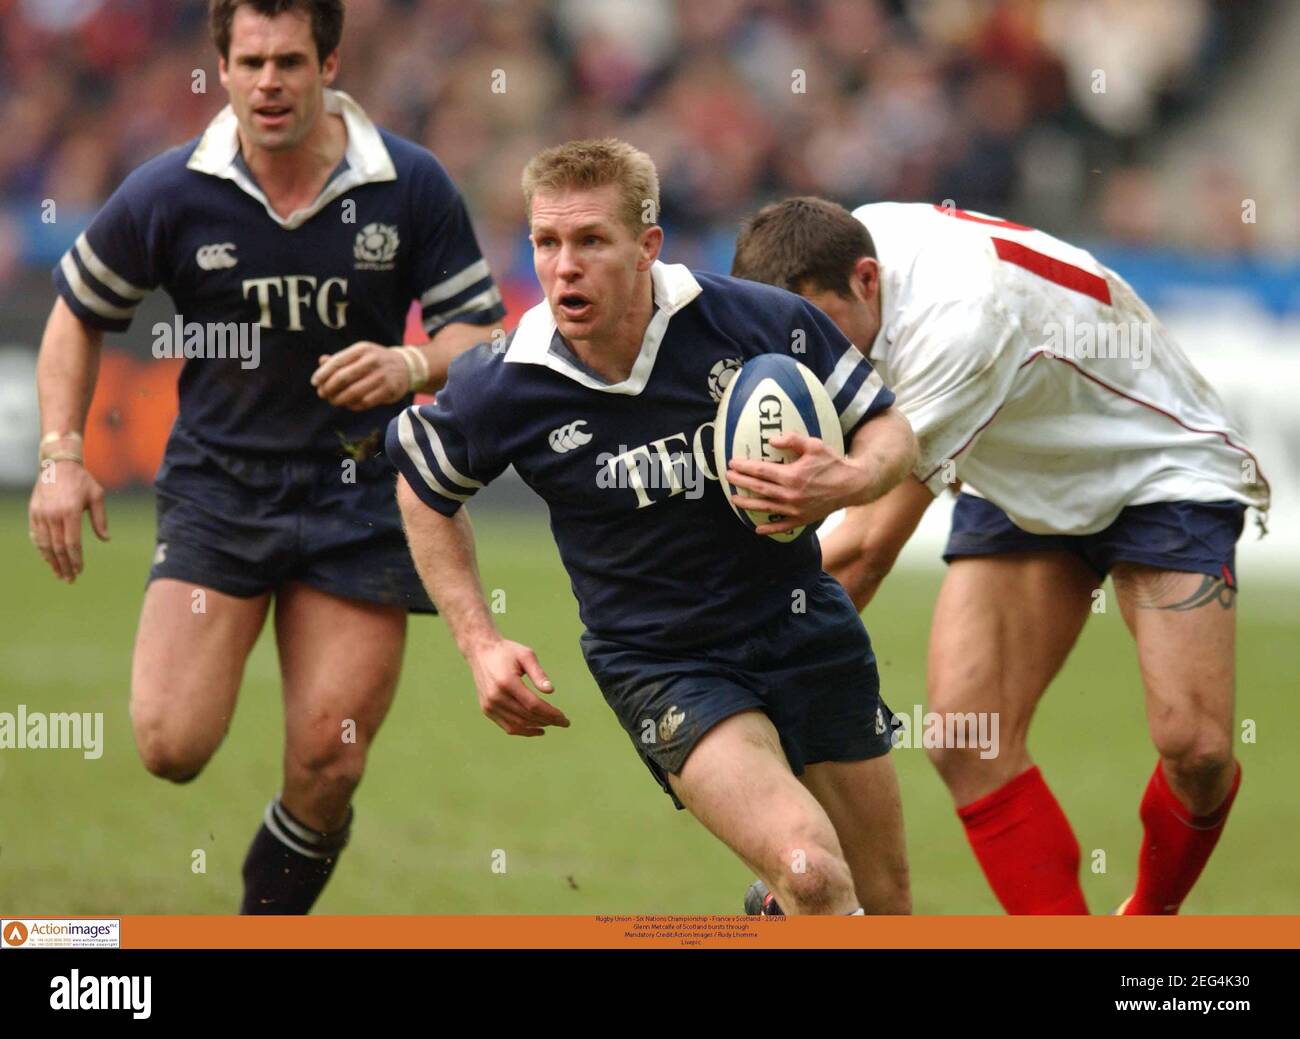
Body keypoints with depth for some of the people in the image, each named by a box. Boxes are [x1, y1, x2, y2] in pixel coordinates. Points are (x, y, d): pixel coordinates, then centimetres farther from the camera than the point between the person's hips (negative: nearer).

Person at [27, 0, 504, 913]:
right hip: (215, 487, 0)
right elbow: (79, 314, 10)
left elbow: (480, 329, 1)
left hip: (360, 496, 0)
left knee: (327, 771, -3)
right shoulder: (168, 196, -6)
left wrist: (412, 367, -20)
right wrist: (61, 455, 0)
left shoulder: (412, 186, -6)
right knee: (170, 745, -13)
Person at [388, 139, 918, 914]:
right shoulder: (502, 392, -14)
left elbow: (890, 428, -3)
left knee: (884, 906, 12)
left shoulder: (761, 321, -16)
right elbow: (425, 489, 7)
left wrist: (847, 481, -25)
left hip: (805, 631, 3)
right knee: (812, 874, -25)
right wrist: (480, 644, -1)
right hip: (660, 667, -3)